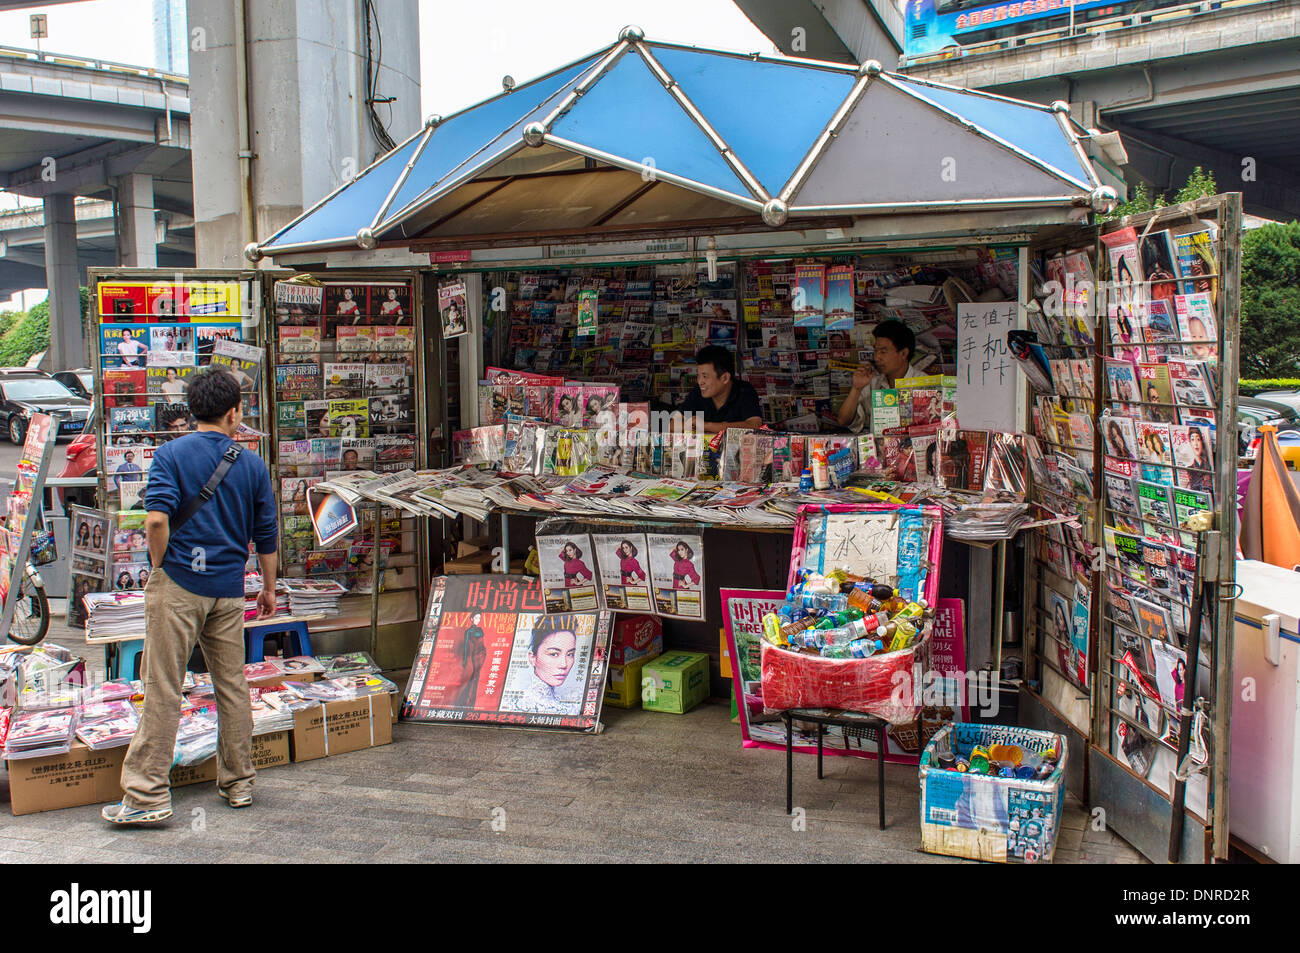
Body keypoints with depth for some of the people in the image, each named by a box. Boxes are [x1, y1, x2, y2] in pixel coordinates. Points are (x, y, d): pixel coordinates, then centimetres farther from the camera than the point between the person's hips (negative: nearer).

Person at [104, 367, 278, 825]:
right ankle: (238, 783, 21)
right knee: (232, 686, 12)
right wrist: (269, 588, 20)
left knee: (163, 689, -1)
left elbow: (157, 517, -16)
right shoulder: (253, 465, 6)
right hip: (228, 590, 3)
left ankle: (147, 795, 0)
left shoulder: (171, 453, -3)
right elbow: (266, 536, 9)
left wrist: (159, 566, -1)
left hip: (178, 584, -3)